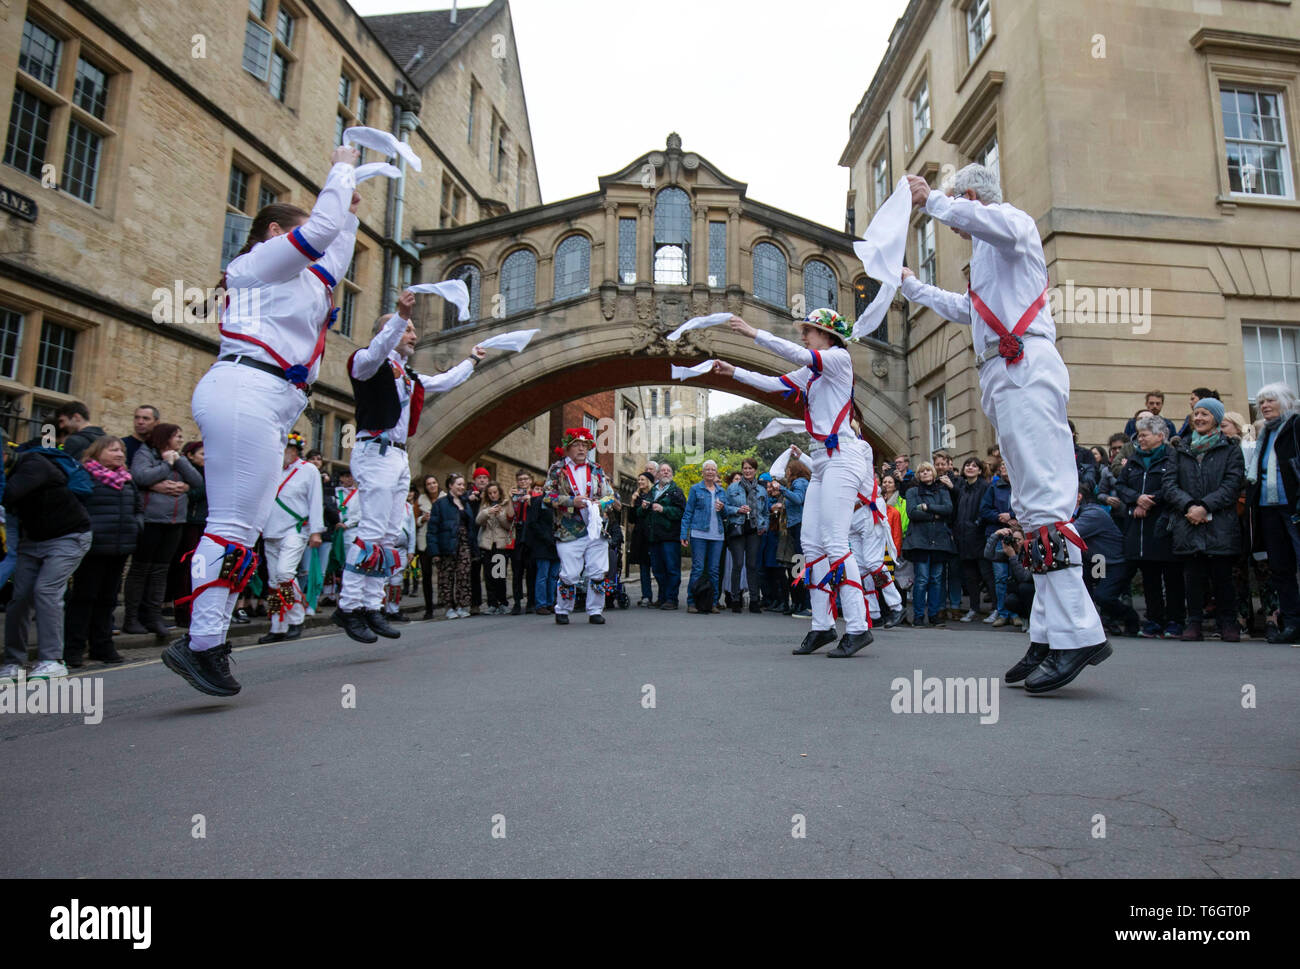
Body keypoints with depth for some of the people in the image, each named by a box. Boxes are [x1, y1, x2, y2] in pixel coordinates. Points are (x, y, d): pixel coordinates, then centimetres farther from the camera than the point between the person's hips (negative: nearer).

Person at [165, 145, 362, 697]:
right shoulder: (265, 258, 6)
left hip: (265, 407, 10)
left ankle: (205, 642, 1)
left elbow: (333, 263, 46)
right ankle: (203, 645, -14)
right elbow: (322, 227, -3)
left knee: (245, 525, 2)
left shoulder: (293, 277, 32)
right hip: (246, 390, -10)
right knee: (235, 523, -15)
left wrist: (350, 215, 46)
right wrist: (342, 169, 11)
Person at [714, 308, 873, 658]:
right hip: (823, 460, 9)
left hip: (842, 456, -9)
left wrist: (753, 333, -17)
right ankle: (822, 626, 6)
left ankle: (858, 627, -12)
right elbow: (776, 383, 21)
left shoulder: (839, 358, -3)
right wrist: (733, 371, 19)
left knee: (834, 542, -15)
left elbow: (798, 355, -18)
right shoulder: (811, 372, 22)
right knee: (811, 542, 3)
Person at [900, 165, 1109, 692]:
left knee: (1043, 500, -19)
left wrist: (932, 199, -13)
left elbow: (989, 219, -23)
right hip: (1007, 377, 10)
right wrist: (912, 286, 57)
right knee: (1032, 505, 3)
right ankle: (1050, 635, 3)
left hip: (1024, 367, -10)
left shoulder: (1014, 220, 5)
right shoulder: (990, 254, 34)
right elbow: (964, 308, 51)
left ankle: (1078, 633, -22)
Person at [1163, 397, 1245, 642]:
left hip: (1221, 526, -2)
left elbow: (1233, 484, -4)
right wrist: (1188, 505, -11)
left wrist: (1205, 507, -15)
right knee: (1193, 575, 2)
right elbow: (1168, 483, 5)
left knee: (1222, 574, 1)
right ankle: (1194, 623, 9)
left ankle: (1228, 623, 14)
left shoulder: (1230, 449, 7)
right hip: (1187, 524, 2)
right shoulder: (1181, 449, 13)